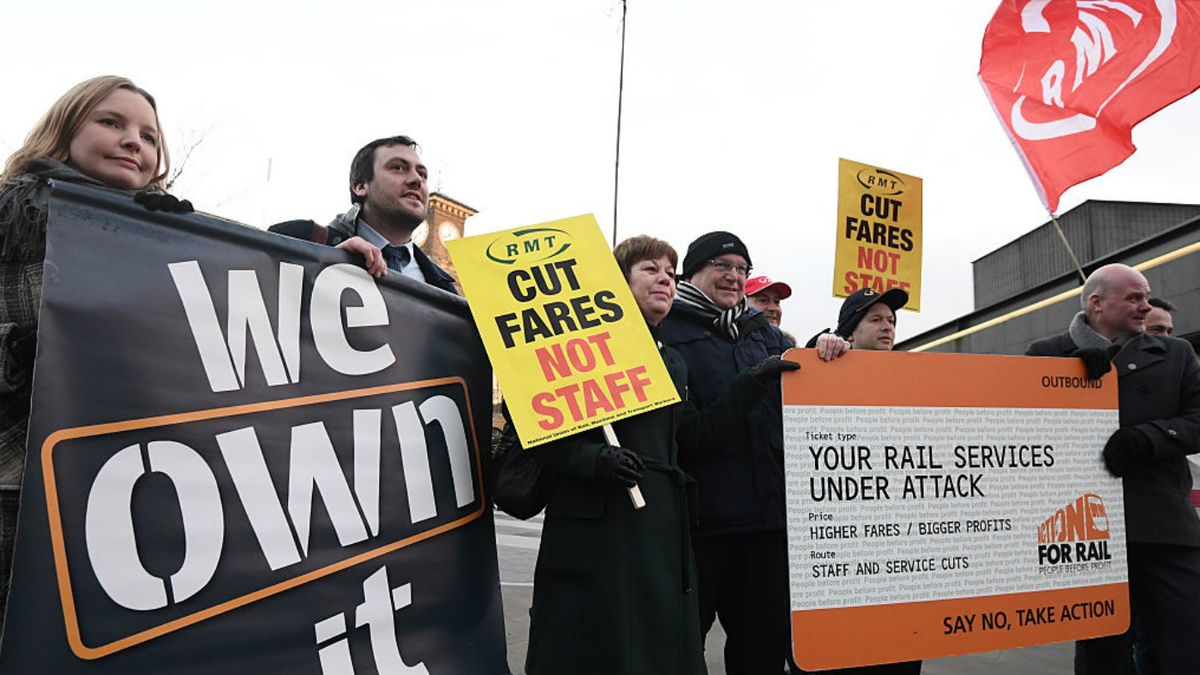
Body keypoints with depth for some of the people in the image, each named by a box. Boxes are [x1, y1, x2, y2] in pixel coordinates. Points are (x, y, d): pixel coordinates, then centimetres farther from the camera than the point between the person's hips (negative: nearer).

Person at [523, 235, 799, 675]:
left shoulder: (673, 363, 19)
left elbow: (696, 435, 13)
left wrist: (753, 383, 9)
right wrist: (593, 457, -23)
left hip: (662, 523, 7)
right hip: (594, 521, -6)